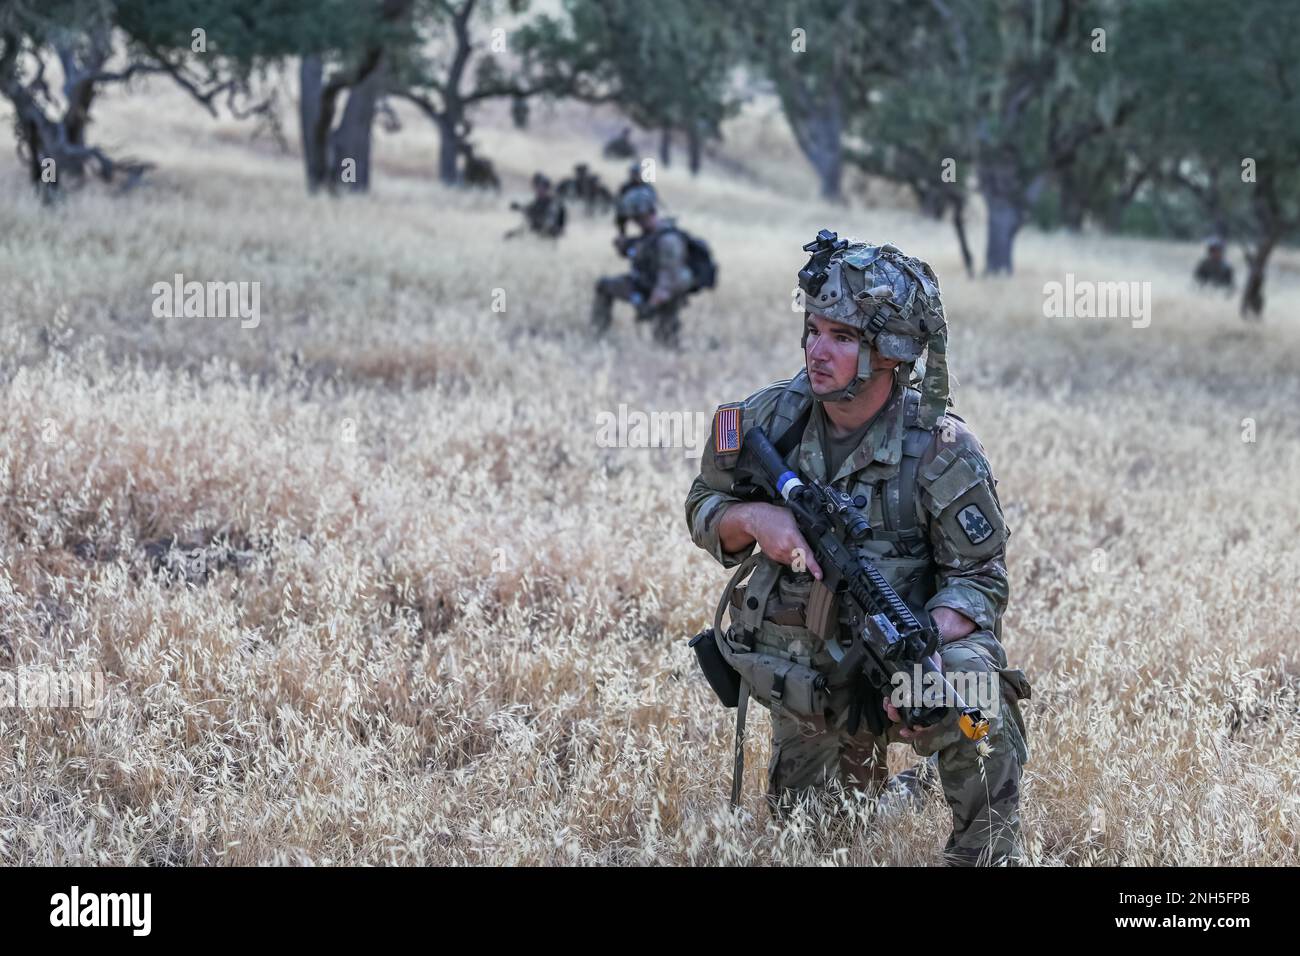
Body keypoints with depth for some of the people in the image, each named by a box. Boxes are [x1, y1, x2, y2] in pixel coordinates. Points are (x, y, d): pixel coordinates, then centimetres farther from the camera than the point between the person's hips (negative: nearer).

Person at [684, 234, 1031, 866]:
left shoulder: (942, 451, -17)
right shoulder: (770, 419, -7)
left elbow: (979, 578, -14)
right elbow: (703, 509, 7)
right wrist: (754, 517, -17)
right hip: (804, 678, 4)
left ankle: (985, 855, -15)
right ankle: (883, 785, 44)